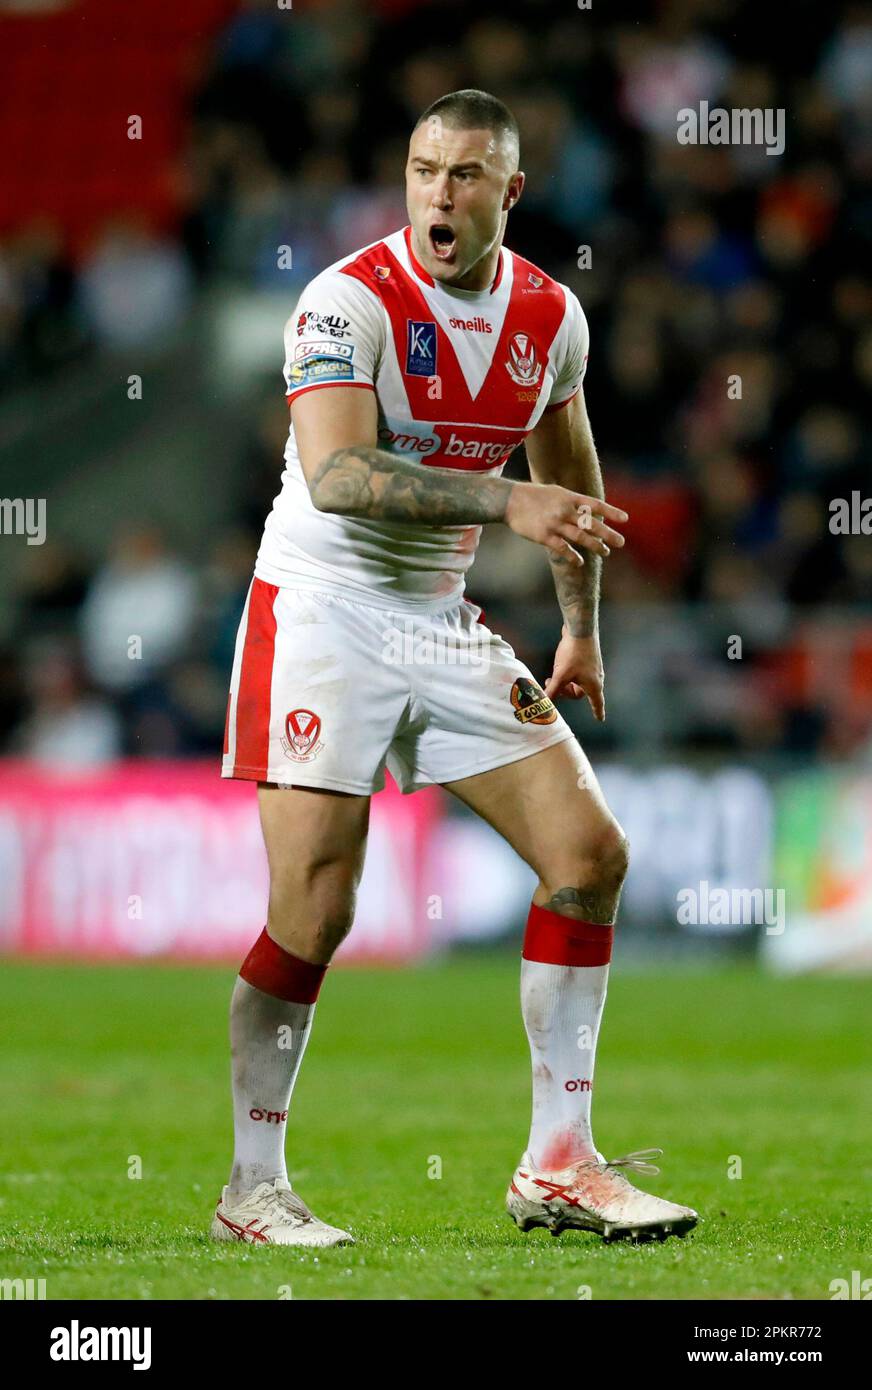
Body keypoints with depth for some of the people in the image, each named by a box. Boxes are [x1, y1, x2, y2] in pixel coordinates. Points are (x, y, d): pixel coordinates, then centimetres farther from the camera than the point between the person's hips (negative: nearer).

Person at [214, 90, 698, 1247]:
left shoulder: (550, 317, 3)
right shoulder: (350, 301, -17)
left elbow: (569, 473, 21)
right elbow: (336, 474, -31)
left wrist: (582, 627, 18)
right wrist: (508, 502, -40)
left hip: (446, 623, 6)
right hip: (325, 614, -6)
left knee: (590, 855, -1)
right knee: (314, 909, -12)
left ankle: (557, 1164, 7)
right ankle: (252, 1188, 2)